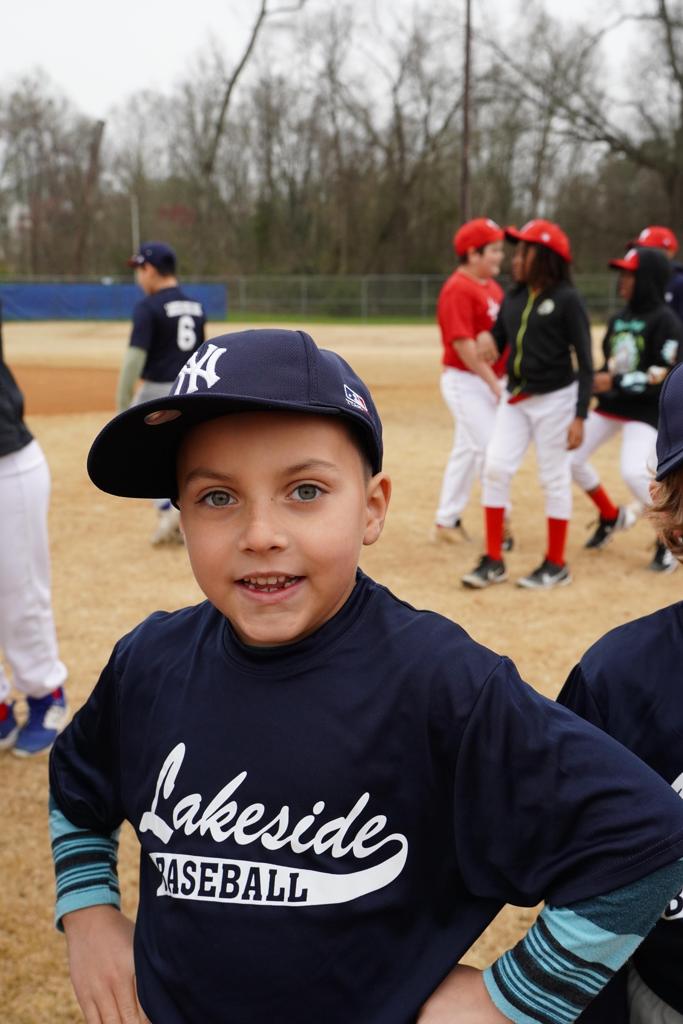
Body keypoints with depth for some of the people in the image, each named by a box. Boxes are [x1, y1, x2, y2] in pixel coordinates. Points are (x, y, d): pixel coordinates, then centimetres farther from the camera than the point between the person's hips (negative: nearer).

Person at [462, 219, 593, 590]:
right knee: (495, 468, -2)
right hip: (515, 399, 6)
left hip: (554, 399, -6)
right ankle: (493, 561, 7)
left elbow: (585, 362, -11)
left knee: (554, 479, 2)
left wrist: (580, 416, -16)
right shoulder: (513, 300, 9)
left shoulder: (567, 300, -9)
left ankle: (556, 565, 15)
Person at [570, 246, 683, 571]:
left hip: (646, 411, -8)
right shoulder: (619, 319, 9)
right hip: (609, 406, 8)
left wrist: (616, 383, -23)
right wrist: (595, 379, -2)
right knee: (571, 457, 7)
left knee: (634, 472, -24)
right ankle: (610, 516, 29)